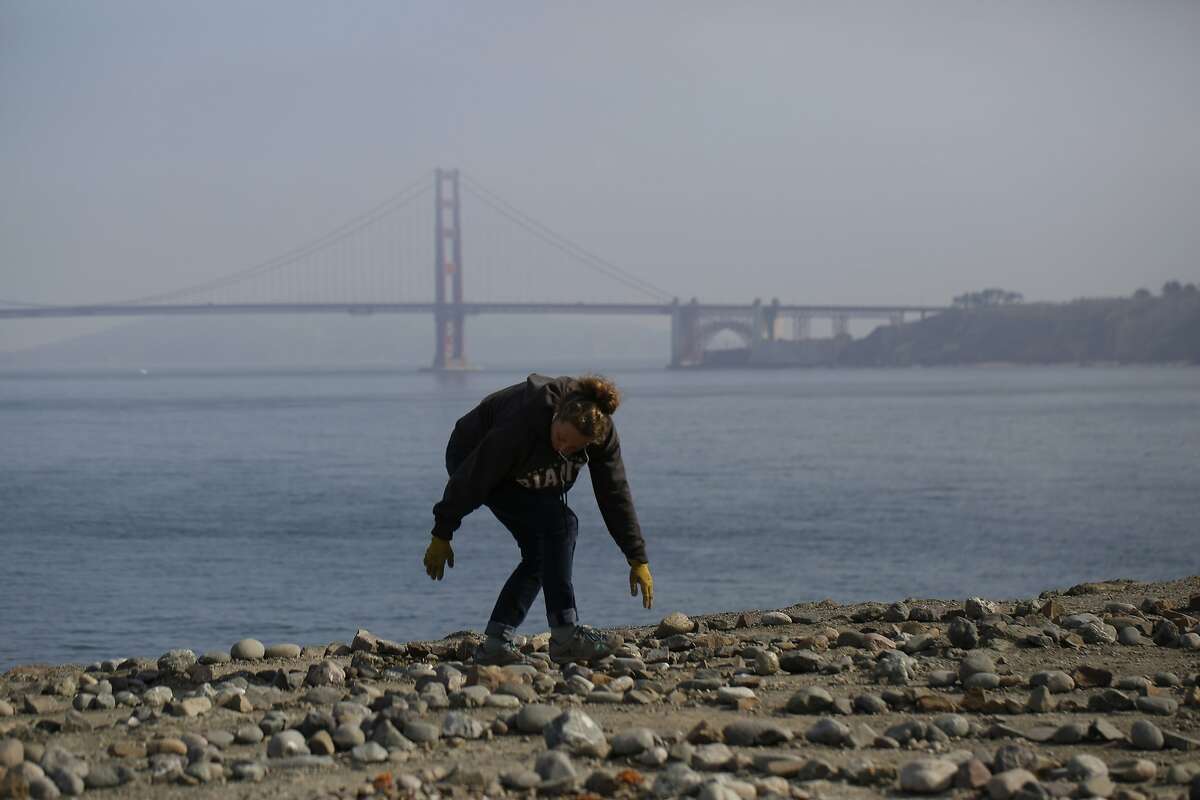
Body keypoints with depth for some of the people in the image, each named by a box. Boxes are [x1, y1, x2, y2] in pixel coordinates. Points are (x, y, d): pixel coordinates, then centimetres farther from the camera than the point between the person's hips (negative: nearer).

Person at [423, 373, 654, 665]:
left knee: (540, 553, -7)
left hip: (520, 474, 7)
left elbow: (615, 494, -15)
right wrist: (441, 535, -23)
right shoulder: (523, 423, -40)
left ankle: (496, 643, -1)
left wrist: (638, 559, -14)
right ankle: (564, 636, -24)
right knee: (559, 523, -23)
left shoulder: (602, 432, -24)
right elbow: (473, 479, -30)